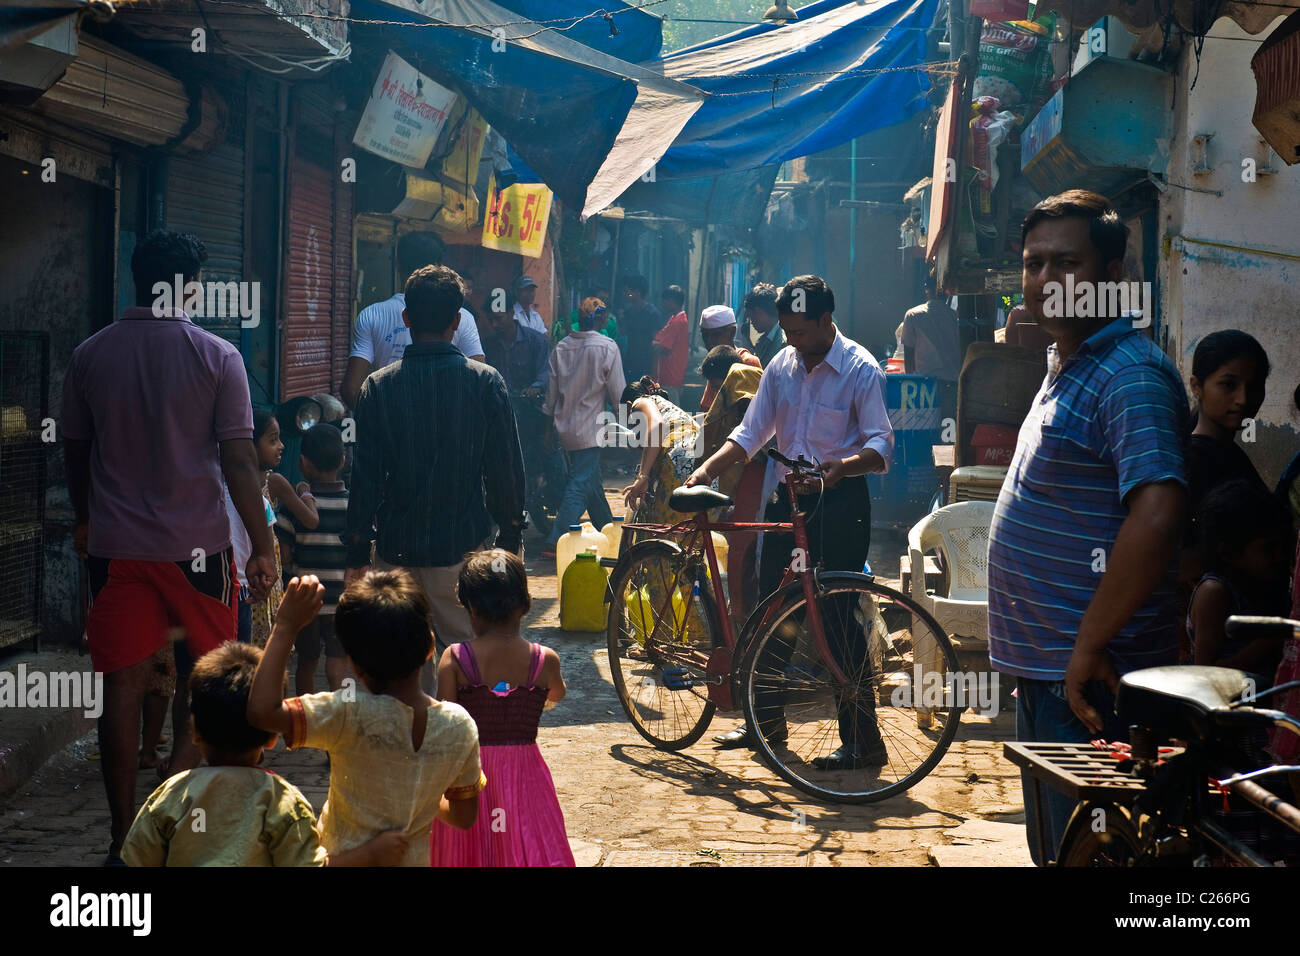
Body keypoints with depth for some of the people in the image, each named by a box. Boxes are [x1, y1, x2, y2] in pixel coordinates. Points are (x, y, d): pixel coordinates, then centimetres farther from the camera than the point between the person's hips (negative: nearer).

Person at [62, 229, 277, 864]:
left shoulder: (89, 357, 3)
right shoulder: (217, 357, -7)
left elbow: (75, 451, 13)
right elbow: (238, 461, -9)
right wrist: (263, 548, -2)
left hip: (115, 545, 2)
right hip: (196, 544, -2)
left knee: (122, 686, 5)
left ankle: (125, 836, 8)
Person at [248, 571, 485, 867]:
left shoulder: (351, 714, -27)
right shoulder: (460, 724, -14)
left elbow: (262, 711, -36)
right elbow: (465, 817, -3)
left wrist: (285, 627, -29)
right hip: (414, 859, 3)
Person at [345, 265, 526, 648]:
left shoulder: (377, 387, -3)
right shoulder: (487, 382, -4)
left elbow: (364, 477, -1)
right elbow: (506, 470, 0)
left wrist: (357, 555, 6)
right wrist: (511, 537, 12)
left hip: (395, 550, 1)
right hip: (464, 546, -1)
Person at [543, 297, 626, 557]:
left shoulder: (561, 347, 3)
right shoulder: (607, 347, -11)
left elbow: (552, 389, 7)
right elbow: (617, 391, -8)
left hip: (565, 426, 6)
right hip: (589, 427, -6)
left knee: (590, 480, 19)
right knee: (581, 485, -6)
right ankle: (555, 542, -13)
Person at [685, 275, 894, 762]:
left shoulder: (861, 369, -10)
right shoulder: (782, 365, 7)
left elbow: (881, 444, -16)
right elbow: (751, 433, 8)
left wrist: (844, 465, -36)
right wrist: (706, 469, -6)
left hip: (839, 502, -6)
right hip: (788, 498, 6)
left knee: (838, 617, -8)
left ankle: (862, 738, -1)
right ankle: (766, 718, 27)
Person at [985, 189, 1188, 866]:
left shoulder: (1131, 375, -18)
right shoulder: (1066, 367, 16)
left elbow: (1155, 516, -31)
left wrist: (1089, 650, -27)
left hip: (1088, 679, -10)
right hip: (1043, 668, 10)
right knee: (1050, 842, 19)